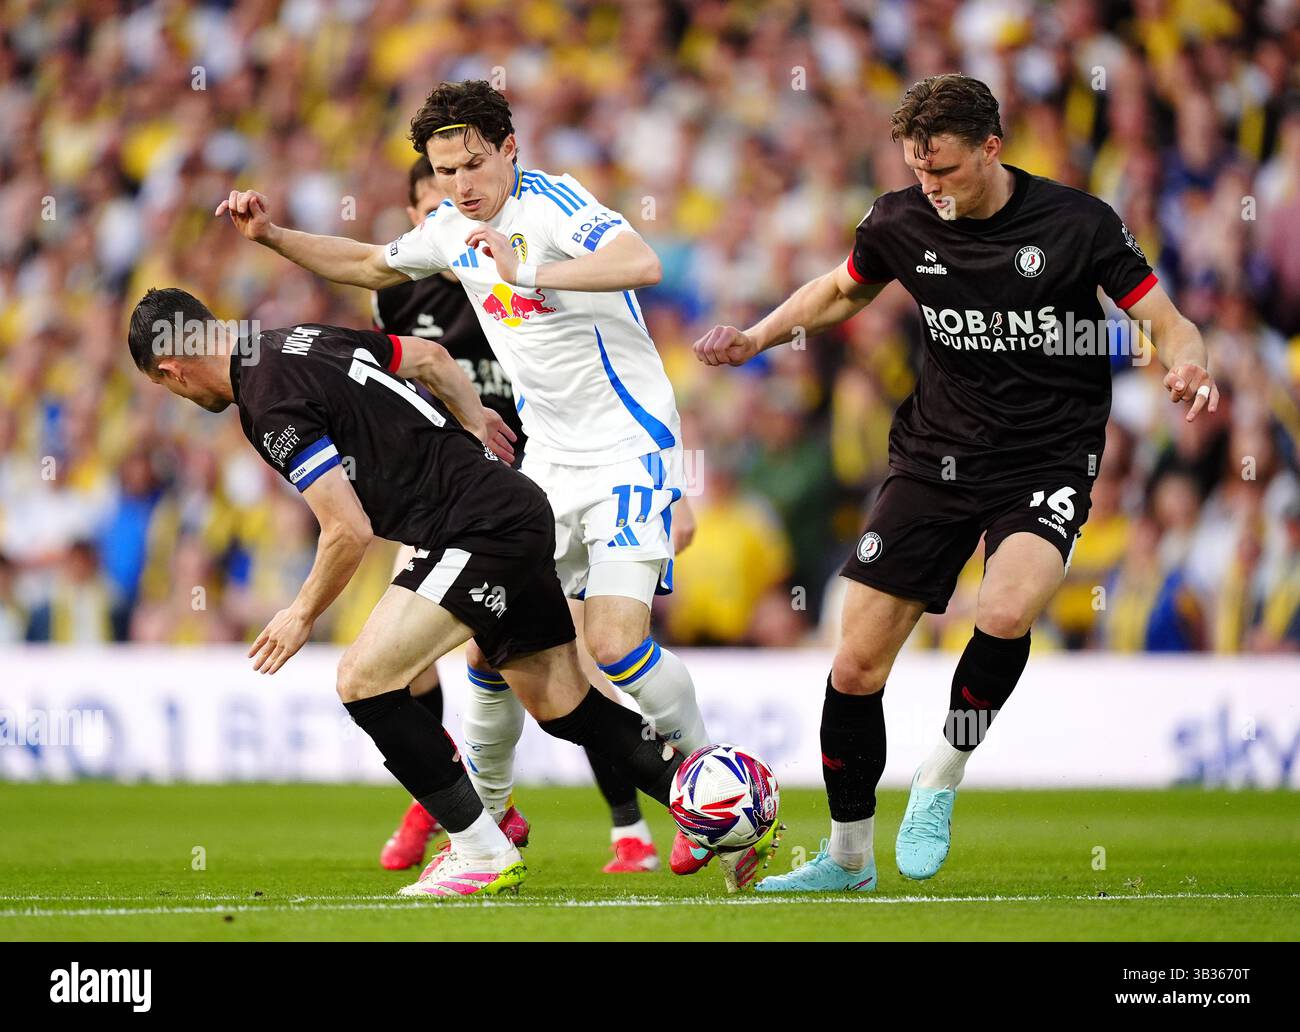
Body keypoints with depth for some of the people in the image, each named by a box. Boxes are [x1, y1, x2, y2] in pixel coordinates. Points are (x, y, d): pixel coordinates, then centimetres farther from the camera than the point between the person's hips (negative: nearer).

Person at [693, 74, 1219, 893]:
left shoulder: (1077, 223, -11)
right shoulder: (902, 223, -2)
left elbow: (1167, 323, -7)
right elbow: (842, 291, 19)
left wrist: (1188, 366, -30)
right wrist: (759, 337, 4)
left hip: (1046, 463, -4)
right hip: (936, 457, 4)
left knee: (1005, 614, -33)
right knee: (856, 666, -1)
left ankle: (942, 778, -6)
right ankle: (848, 857, 19)